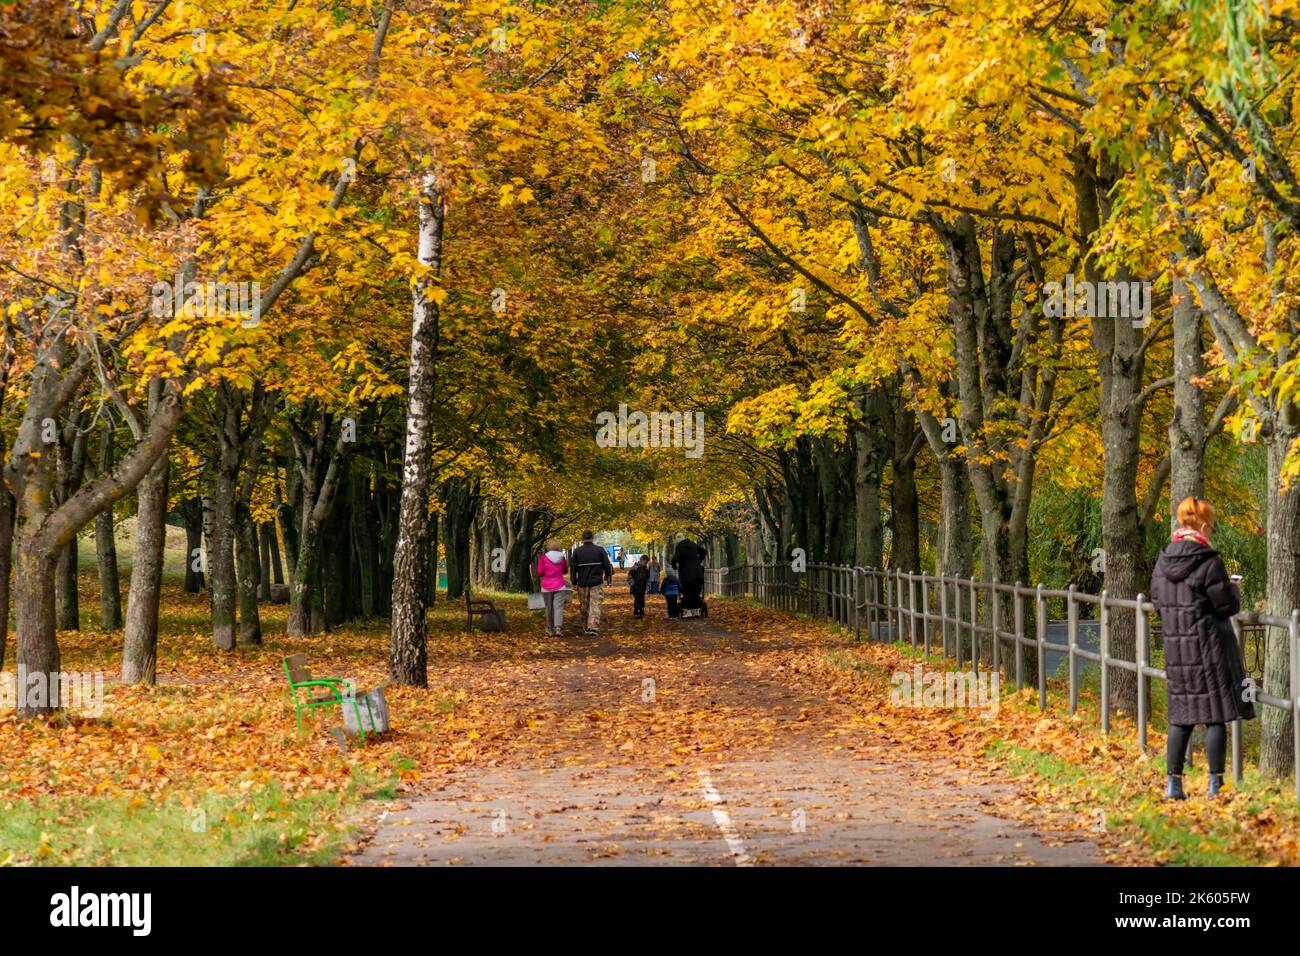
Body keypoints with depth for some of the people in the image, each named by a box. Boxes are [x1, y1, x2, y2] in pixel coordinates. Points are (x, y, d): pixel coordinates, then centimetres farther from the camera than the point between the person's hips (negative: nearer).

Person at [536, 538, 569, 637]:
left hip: (546, 587, 0)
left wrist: (539, 561, 12)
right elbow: (565, 571, 13)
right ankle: (558, 628, -18)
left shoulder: (544, 557, -6)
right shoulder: (561, 557, 1)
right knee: (558, 607, -4)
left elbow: (540, 573, -3)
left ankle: (550, 629, 9)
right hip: (559, 586, 0)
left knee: (549, 608, 9)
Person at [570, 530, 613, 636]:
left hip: (582, 583, 2)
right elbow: (607, 565, 0)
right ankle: (593, 627, -16)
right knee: (595, 605, -4)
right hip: (597, 583, -2)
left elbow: (573, 567, 3)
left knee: (585, 606, 14)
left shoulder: (577, 551, 1)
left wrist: (574, 582, 12)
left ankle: (586, 628, 22)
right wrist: (608, 576, 18)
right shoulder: (600, 550, -3)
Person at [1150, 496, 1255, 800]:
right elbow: (1228, 606, -11)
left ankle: (1173, 783, 10)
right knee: (1215, 716, 2)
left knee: (1180, 717, 12)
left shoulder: (1163, 561, 3)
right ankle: (1216, 784, 4)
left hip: (1175, 649, 6)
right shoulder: (1209, 562, -16)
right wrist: (1233, 590, 10)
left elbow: (1157, 601, 13)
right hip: (1210, 649, -6)